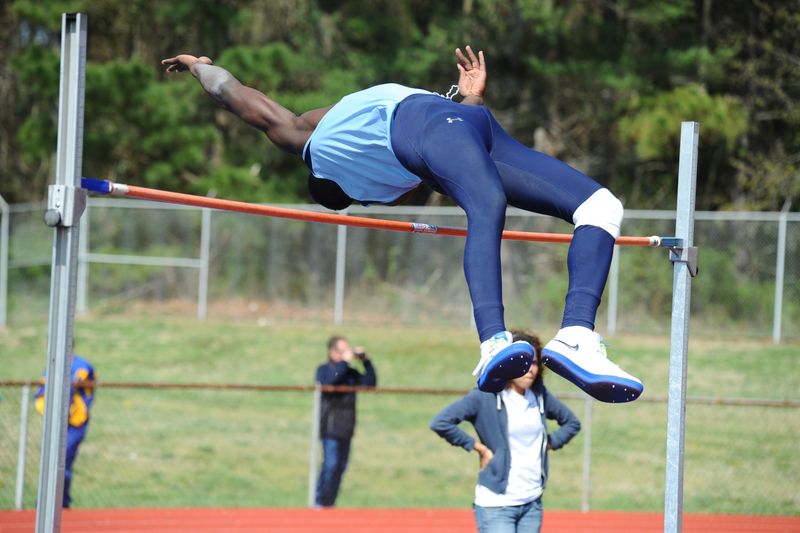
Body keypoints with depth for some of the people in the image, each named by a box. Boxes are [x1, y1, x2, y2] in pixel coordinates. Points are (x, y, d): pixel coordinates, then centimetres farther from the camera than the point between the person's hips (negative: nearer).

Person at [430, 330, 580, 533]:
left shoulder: (540, 396, 7)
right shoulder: (485, 397, -11)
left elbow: (572, 423, 23)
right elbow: (440, 423, -18)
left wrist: (549, 444, 7)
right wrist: (478, 448, -14)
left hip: (532, 504, 6)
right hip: (496, 505, -6)